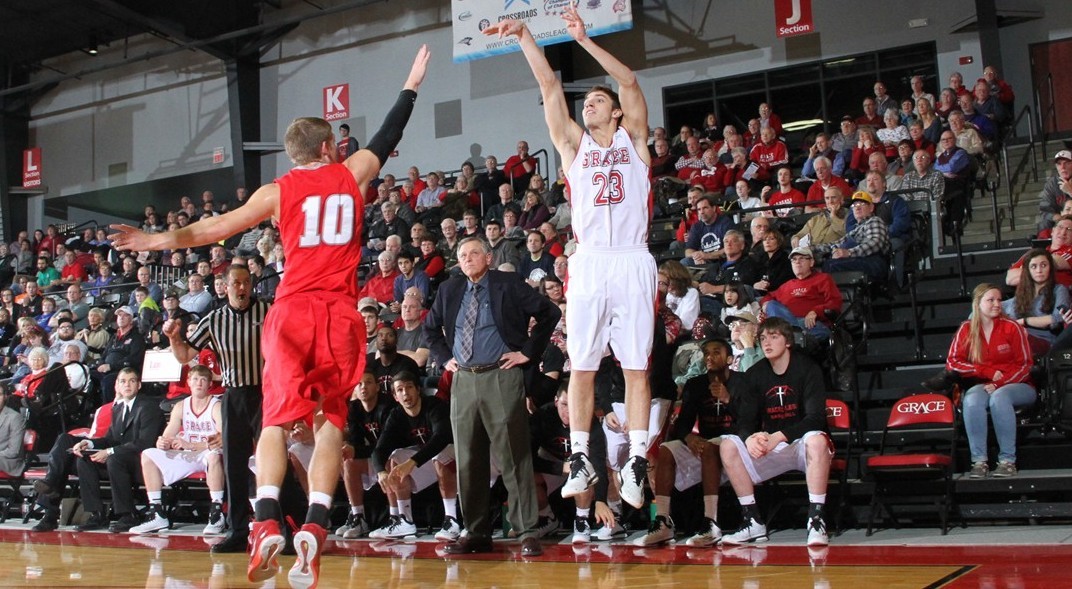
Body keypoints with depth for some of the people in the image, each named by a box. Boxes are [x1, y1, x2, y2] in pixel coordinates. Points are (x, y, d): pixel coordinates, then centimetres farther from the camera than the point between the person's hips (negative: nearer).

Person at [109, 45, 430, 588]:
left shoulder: (279, 190, 8)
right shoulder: (352, 174, 11)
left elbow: (215, 228, 7)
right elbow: (388, 137, 27)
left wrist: (155, 241, 15)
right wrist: (411, 85, 40)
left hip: (293, 311, -1)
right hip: (340, 314, 1)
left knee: (276, 419, 3)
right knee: (330, 420, 7)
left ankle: (267, 522, -14)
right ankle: (314, 527, -6)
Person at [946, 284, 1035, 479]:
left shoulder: (1012, 327, -3)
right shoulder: (966, 329, 3)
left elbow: (1024, 365, -4)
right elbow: (953, 362, -1)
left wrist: (999, 384, -19)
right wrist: (989, 372, -12)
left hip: (1016, 386, -2)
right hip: (983, 385, 2)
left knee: (999, 397, -35)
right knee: (972, 400, -32)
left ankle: (1008, 461, -32)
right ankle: (979, 461, -33)